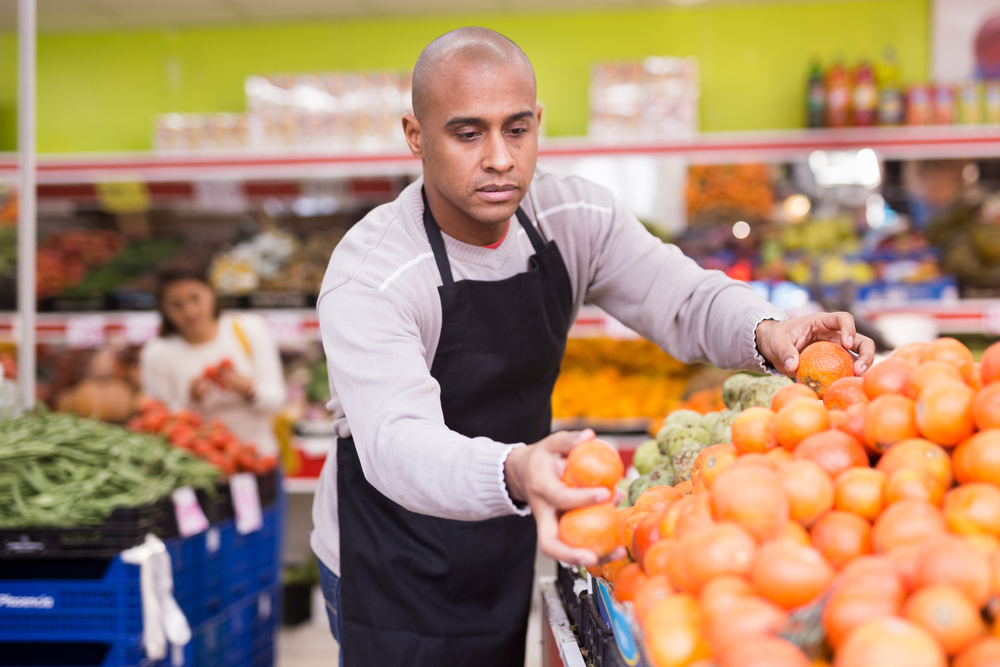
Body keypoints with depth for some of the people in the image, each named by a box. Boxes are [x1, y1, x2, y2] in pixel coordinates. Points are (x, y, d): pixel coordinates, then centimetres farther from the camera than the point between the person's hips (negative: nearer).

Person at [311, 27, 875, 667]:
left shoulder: (575, 216, -9)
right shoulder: (368, 274, -26)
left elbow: (684, 297, -10)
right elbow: (397, 442, -40)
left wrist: (764, 331, -34)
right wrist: (514, 473, -61)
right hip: (393, 575, -5)